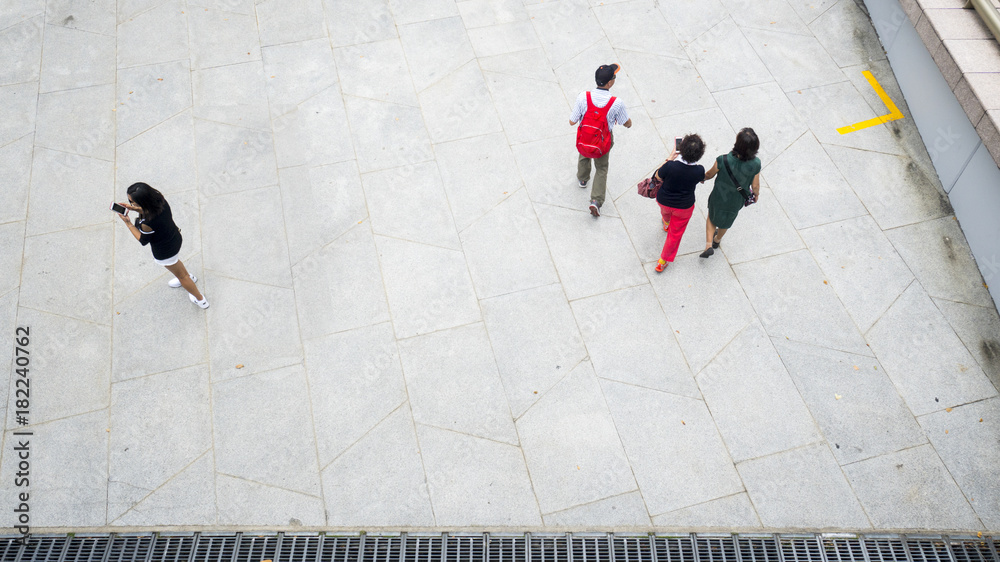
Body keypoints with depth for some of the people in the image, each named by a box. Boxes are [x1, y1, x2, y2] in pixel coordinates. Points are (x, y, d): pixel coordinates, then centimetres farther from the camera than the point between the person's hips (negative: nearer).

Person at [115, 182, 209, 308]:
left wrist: (127, 223, -17)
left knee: (180, 274, 21)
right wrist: (134, 208, -8)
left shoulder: (147, 223, -41)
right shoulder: (159, 200, -22)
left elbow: (143, 240, -18)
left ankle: (200, 300, 43)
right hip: (176, 238, 7)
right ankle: (189, 277, 68)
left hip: (164, 253, -7)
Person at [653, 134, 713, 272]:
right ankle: (663, 261, 35)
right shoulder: (699, 170, -29)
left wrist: (670, 159, -8)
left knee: (665, 211, 39)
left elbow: (658, 177, -13)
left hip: (664, 201, 1)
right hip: (684, 206, 0)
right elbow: (704, 178, -3)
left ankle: (666, 223, 74)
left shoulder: (670, 166, -34)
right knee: (675, 234, 21)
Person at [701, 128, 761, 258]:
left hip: (718, 198, -2)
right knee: (726, 222, 32)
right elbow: (755, 186, -14)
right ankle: (717, 240, 57)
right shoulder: (755, 164, -29)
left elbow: (710, 174, -14)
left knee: (712, 217, 31)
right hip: (736, 202, 2)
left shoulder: (723, 161, -34)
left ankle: (708, 245, 23)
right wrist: (756, 193, 10)